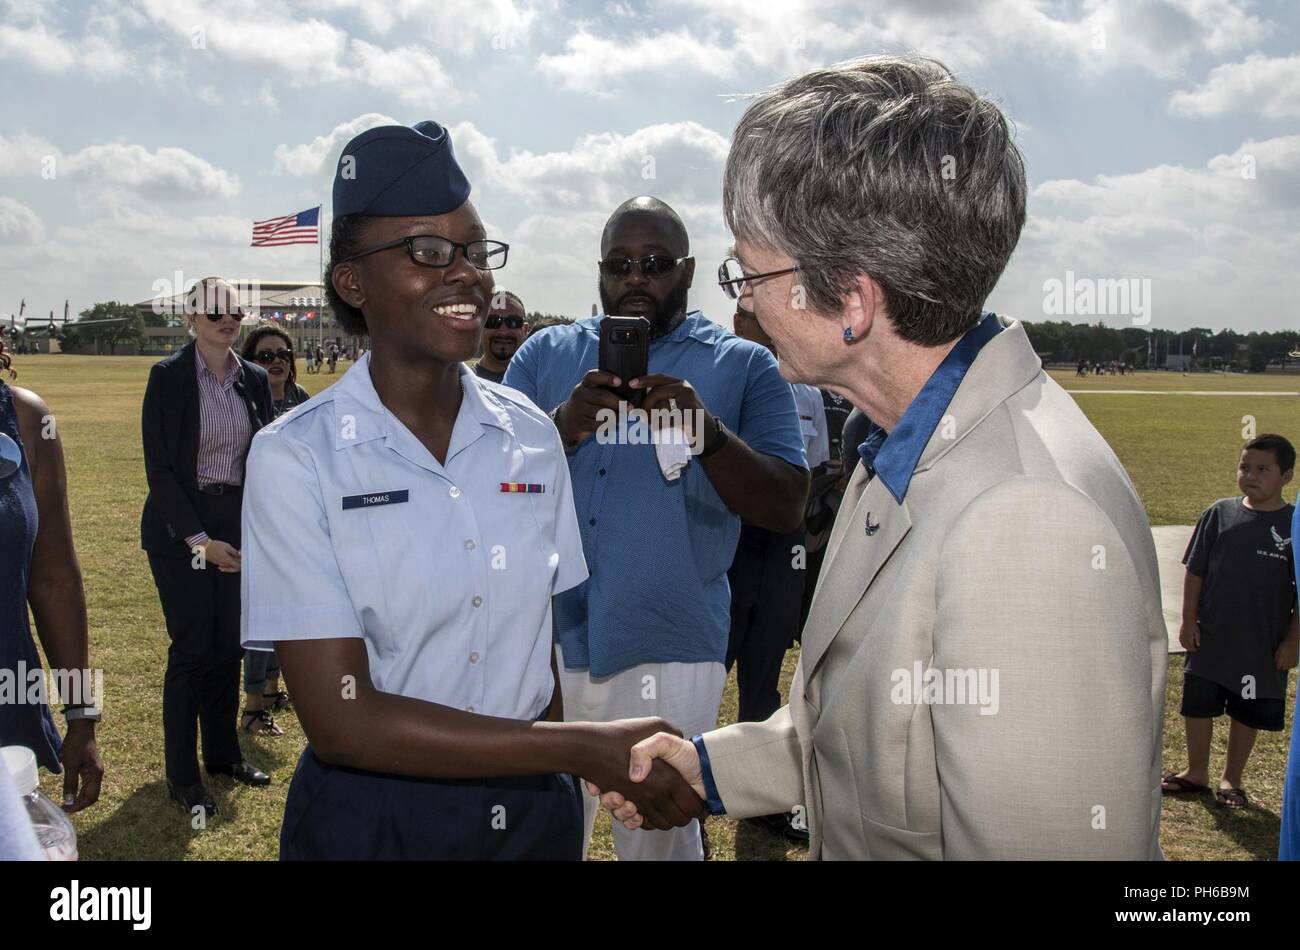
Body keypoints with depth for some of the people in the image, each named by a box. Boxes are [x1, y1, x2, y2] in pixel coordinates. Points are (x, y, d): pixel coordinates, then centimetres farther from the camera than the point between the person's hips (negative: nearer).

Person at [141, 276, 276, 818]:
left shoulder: (254, 379, 5)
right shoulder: (168, 377, -9)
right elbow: (159, 467, -12)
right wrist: (199, 539, -16)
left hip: (236, 525, 5)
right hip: (180, 528, -5)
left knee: (229, 645, 11)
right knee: (193, 648, -2)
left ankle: (223, 752, 27)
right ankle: (182, 774, 11)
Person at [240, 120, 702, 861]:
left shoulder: (531, 435, -3)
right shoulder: (296, 457, -14)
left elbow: (541, 642, 3)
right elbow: (341, 720, -19)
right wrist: (588, 749, -22)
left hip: (535, 811, 4)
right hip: (372, 819, -3)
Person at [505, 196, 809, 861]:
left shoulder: (745, 367, 0)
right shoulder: (545, 353, 6)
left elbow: (786, 509, -8)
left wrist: (708, 433, -26)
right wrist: (562, 428, -22)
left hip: (666, 651, -2)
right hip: (545, 638, 3)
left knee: (658, 839, 13)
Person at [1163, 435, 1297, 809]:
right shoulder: (1220, 514, -3)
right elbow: (1195, 571, 2)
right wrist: (1189, 620, -1)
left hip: (1263, 645, -1)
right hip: (1210, 637, 2)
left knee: (1247, 713, 12)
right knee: (1197, 705, 10)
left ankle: (1232, 779, 30)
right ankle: (1196, 773, 29)